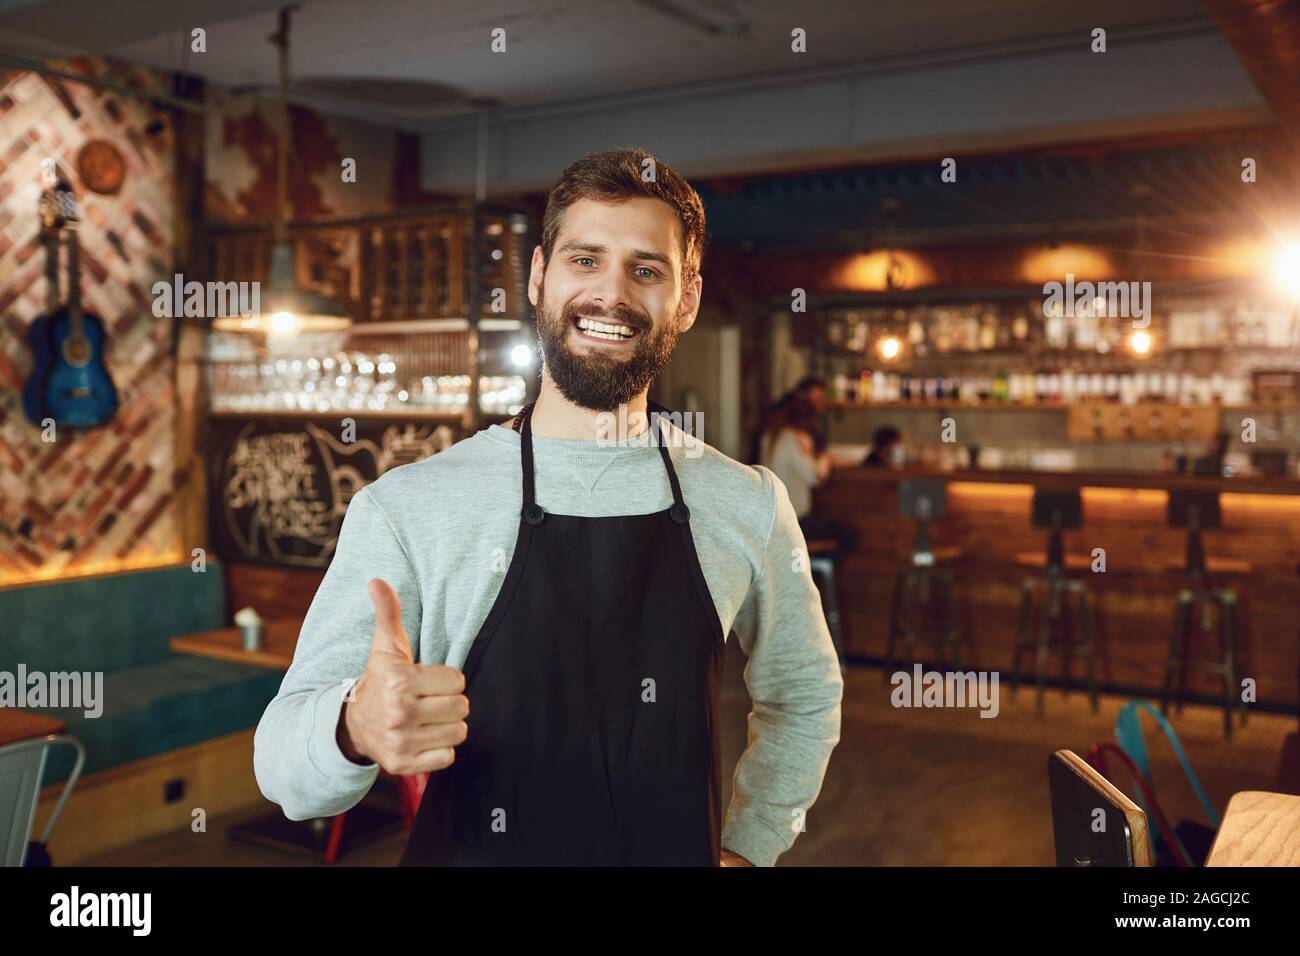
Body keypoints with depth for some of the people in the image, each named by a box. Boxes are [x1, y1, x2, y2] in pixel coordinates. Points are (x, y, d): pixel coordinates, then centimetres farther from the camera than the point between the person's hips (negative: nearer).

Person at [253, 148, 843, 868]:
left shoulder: (749, 505, -8)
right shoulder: (407, 508, -16)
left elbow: (805, 695, 8)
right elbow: (283, 762, -16)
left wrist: (745, 848, -2)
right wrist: (355, 730, -36)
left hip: (681, 856, 2)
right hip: (464, 855, -1)